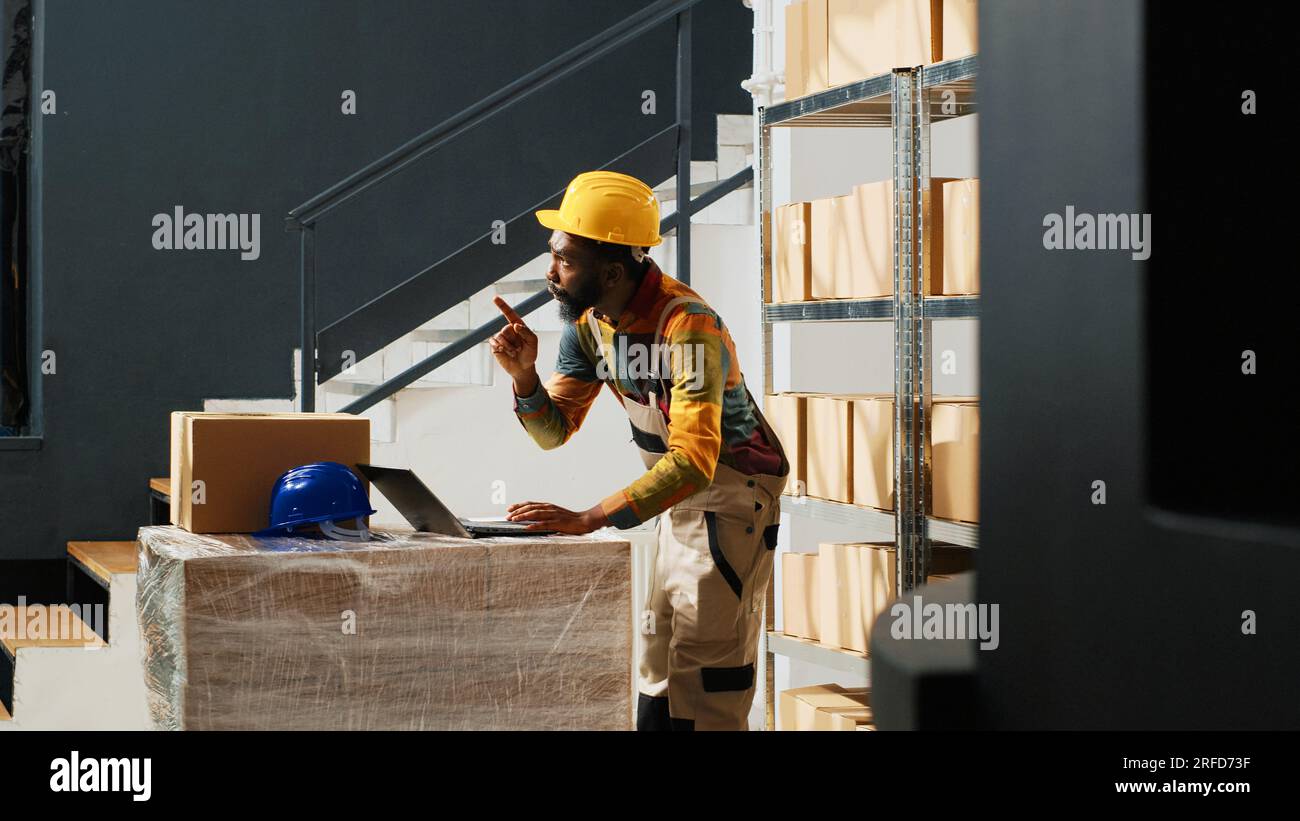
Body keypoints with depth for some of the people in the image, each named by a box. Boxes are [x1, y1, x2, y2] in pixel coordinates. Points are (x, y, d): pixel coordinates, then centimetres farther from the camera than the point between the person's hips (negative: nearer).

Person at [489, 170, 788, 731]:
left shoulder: (688, 324, -29)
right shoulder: (588, 321, -3)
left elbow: (694, 459, -38)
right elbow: (555, 429, 0)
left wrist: (592, 518, -44)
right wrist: (524, 374, -20)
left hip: (734, 492, -9)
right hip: (677, 496, 9)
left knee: (704, 680, -11)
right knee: (656, 671, 15)